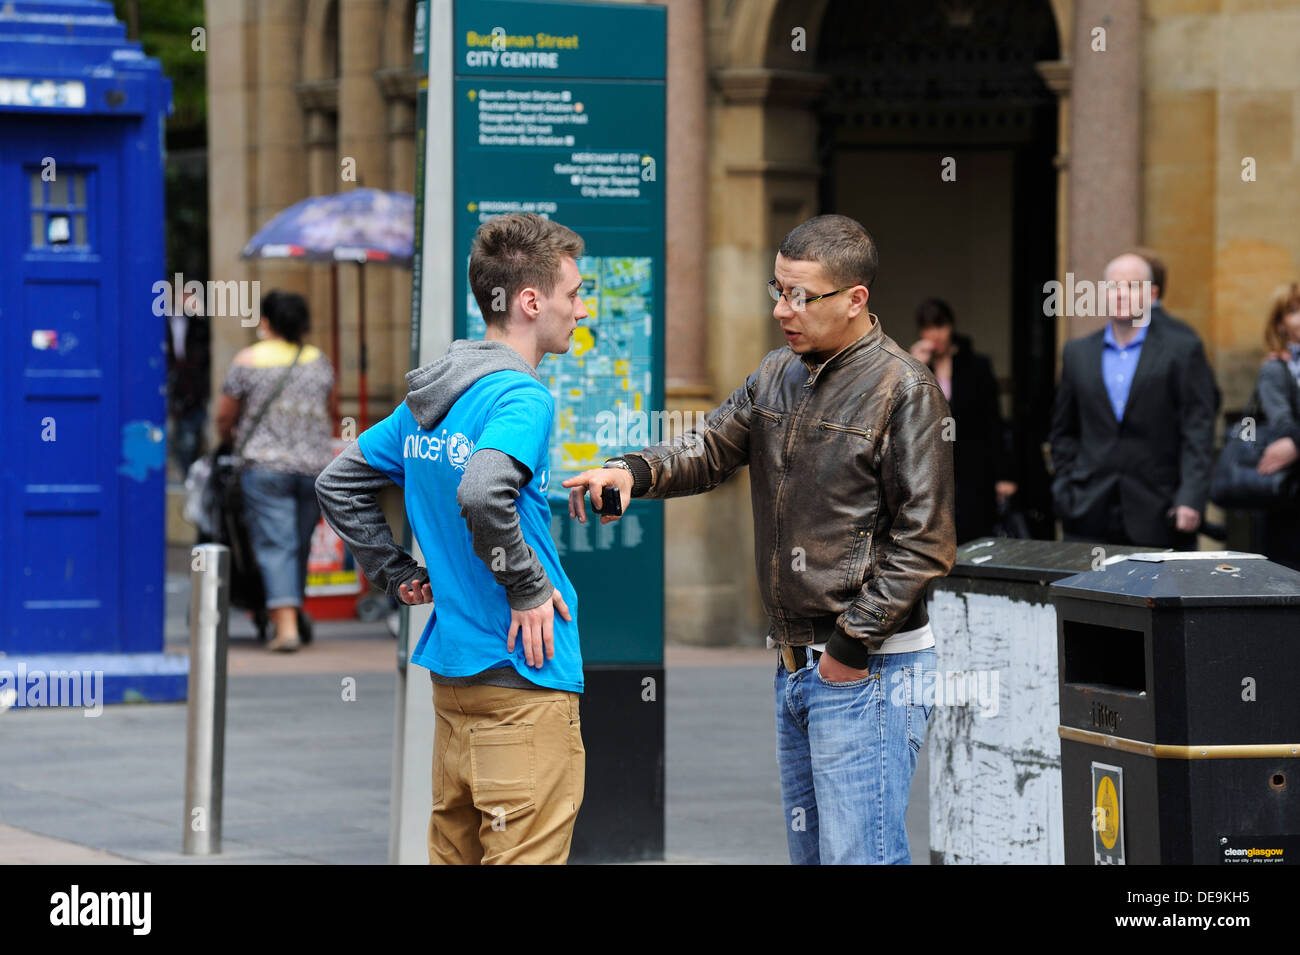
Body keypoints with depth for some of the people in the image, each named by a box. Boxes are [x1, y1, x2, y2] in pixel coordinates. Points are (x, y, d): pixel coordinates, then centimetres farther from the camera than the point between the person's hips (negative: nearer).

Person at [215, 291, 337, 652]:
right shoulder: (318, 361, 10)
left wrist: (227, 439, 26)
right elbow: (332, 413, 21)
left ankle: (286, 625, -17)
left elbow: (224, 416, 5)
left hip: (265, 465, -3)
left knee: (275, 545, -6)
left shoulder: (248, 361, -1)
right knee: (302, 545, 14)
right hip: (315, 466, 3)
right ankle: (295, 610, 25)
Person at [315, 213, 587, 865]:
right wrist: (528, 587, -20)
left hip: (451, 670, 9)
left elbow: (338, 486, 20)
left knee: (456, 851, 14)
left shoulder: (426, 397, 12)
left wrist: (398, 575, 17)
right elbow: (482, 495, -33)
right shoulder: (521, 396, -15)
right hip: (522, 677, -9)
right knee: (524, 856, -5)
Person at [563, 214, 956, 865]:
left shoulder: (902, 390, -13)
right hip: (795, 665, 8)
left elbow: (924, 543, -15)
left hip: (866, 671, -8)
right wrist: (635, 471, -9)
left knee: (859, 855, -9)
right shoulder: (778, 376, 12)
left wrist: (853, 642, -16)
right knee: (810, 851, 14)